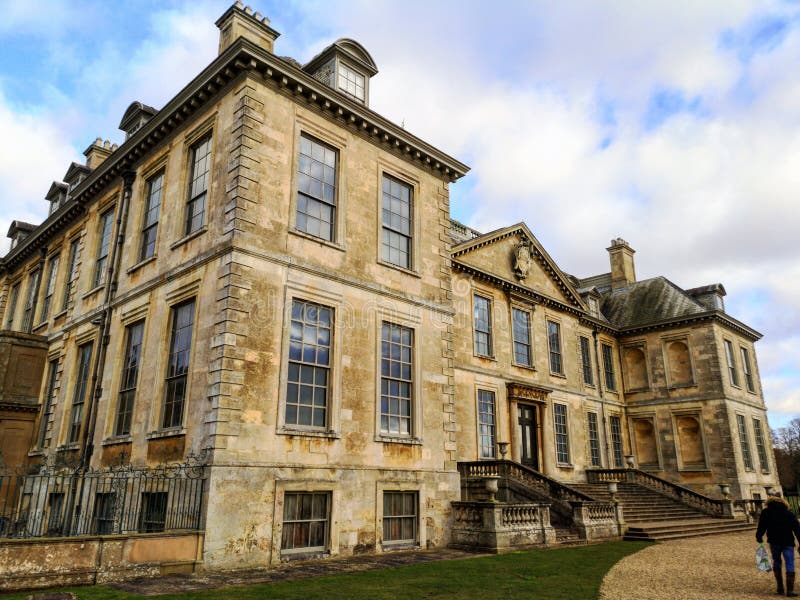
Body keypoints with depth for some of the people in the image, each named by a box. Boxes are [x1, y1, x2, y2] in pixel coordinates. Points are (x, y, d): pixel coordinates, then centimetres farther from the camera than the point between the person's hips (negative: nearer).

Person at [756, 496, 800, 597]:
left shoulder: (766, 512, 6)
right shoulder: (789, 513, 9)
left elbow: (761, 527, 3)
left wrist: (759, 537, 14)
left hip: (774, 542, 0)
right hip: (788, 543, 0)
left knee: (776, 562, 16)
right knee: (790, 565, 2)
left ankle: (780, 587, 13)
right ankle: (790, 590, -6)